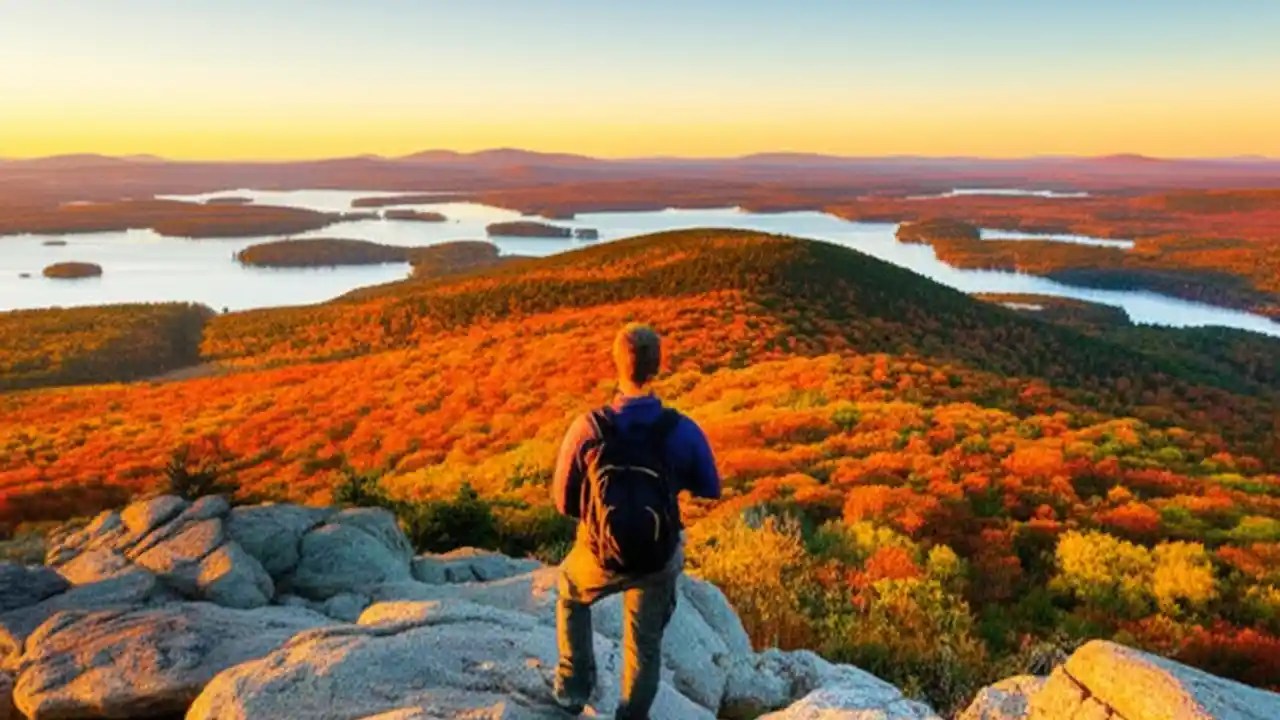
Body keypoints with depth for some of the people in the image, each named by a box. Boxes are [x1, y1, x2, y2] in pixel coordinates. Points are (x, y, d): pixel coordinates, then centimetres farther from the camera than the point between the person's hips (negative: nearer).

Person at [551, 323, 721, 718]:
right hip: (660, 560, 1)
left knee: (571, 597, 34)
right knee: (646, 642, 25)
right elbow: (709, 490, 0)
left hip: (601, 556, 0)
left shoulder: (587, 428, -19)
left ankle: (573, 687, 35)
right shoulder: (683, 431, -17)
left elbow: (563, 500, -7)